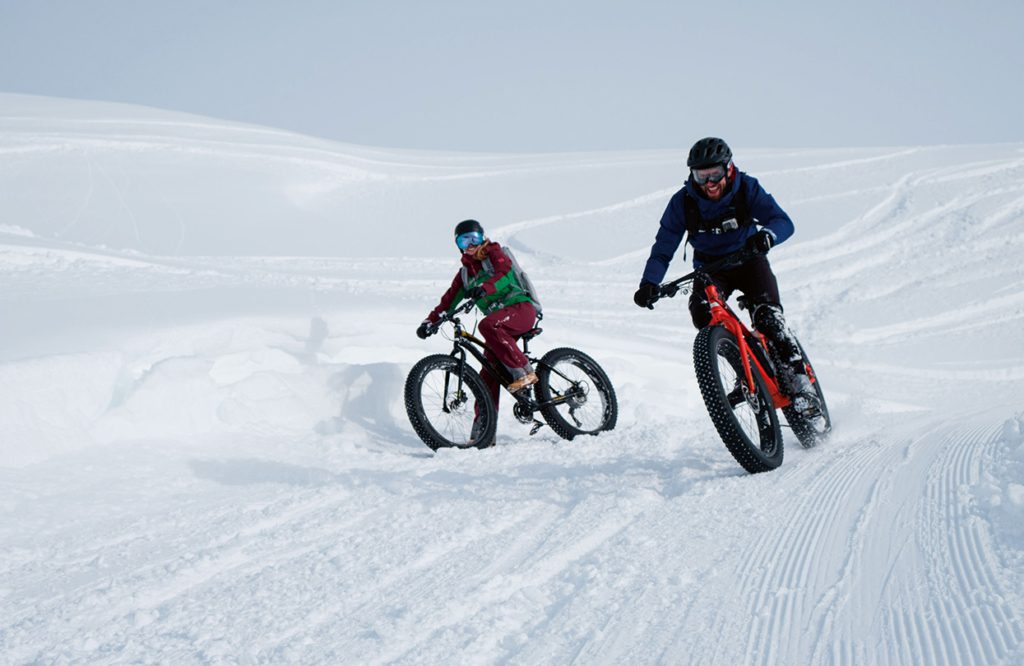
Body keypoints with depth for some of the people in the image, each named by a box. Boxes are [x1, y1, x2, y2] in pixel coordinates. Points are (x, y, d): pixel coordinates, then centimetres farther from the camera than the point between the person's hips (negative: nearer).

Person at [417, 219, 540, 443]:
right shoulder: (465, 271, 21)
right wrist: (430, 321, 2)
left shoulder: (494, 252, 3)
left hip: (521, 308, -6)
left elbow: (504, 272, -18)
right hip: (500, 321, 6)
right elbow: (449, 299, 17)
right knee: (488, 375, -4)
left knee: (488, 325, -36)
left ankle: (524, 372, -30)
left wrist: (484, 288, -37)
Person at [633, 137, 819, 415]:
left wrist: (767, 235, -51)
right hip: (709, 268, 1)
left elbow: (783, 221, -27)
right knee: (701, 312, -29)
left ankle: (799, 384, -21)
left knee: (768, 318, -25)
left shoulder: (746, 188, -17)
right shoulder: (683, 202, -16)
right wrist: (649, 283, -32)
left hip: (748, 260, -1)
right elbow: (663, 248, -15)